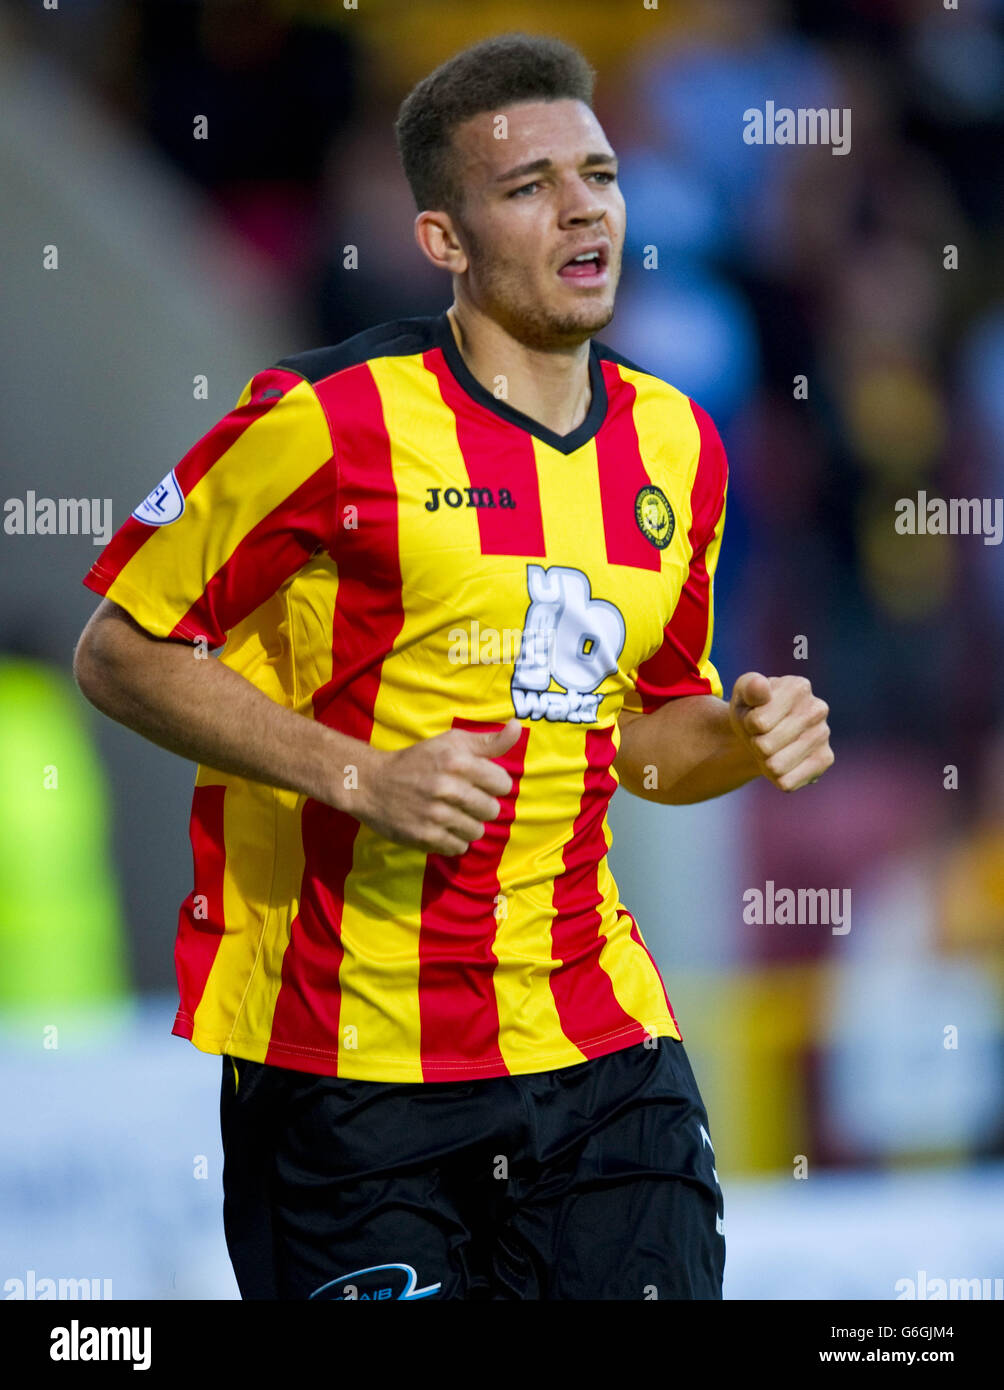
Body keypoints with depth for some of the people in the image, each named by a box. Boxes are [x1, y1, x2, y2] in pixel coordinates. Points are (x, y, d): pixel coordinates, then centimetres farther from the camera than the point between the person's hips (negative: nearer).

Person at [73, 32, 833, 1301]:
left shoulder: (674, 445, 10)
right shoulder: (331, 420, -9)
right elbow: (120, 652, -6)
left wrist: (742, 738, 0)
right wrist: (360, 778, -16)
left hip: (595, 1039, 5)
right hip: (343, 1057, -5)